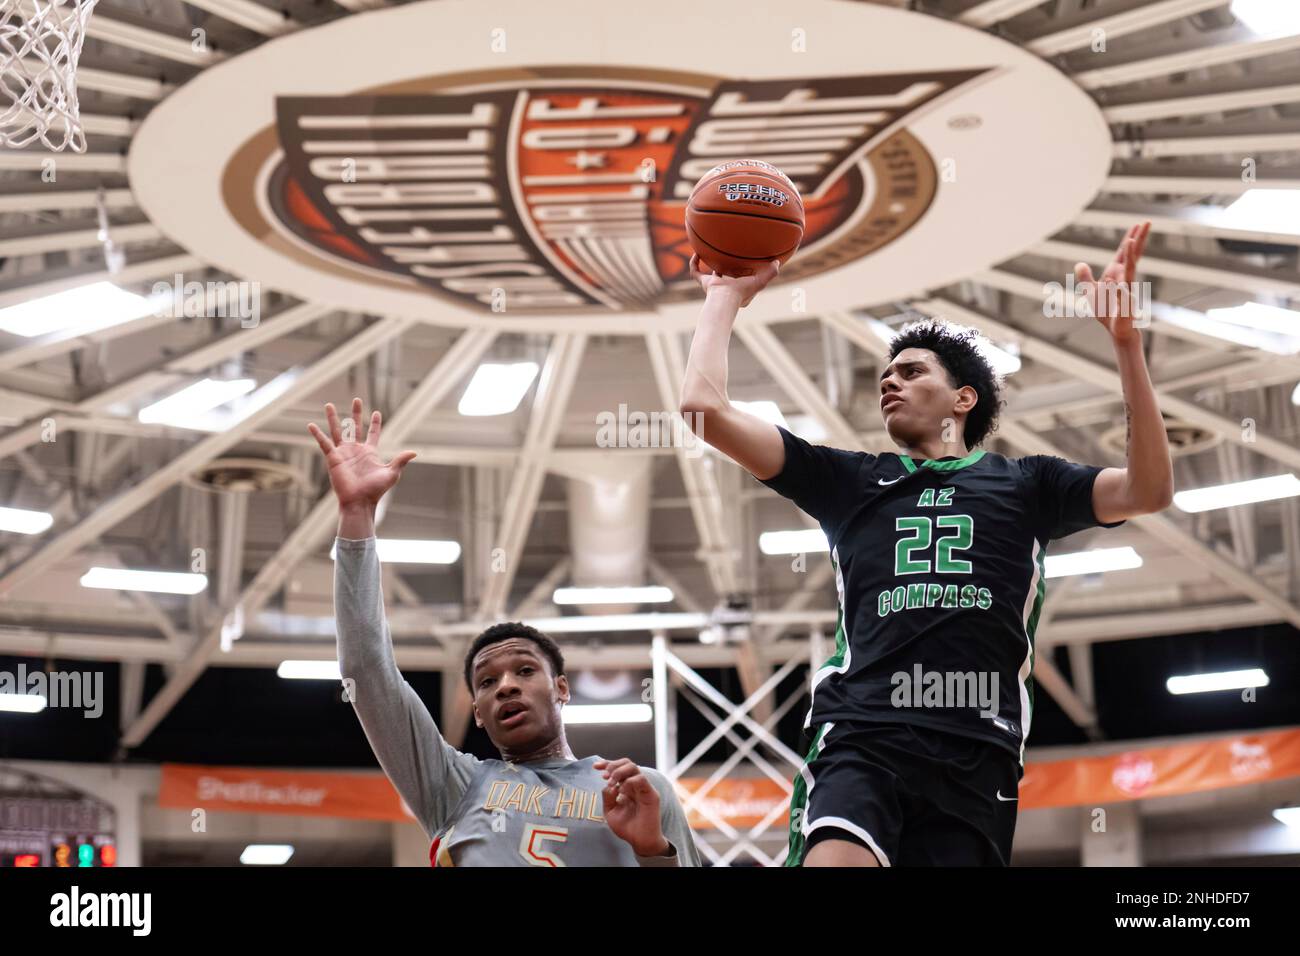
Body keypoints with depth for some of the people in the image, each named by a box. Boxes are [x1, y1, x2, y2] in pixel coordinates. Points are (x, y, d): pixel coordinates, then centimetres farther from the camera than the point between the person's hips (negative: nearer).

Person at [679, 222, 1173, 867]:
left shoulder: (1024, 484, 21)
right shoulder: (849, 481, 21)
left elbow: (1149, 491, 6)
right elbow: (705, 408, 15)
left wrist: (1125, 341, -1)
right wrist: (726, 295, 23)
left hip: (977, 753, 1)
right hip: (861, 739, -1)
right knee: (835, 858, -31)